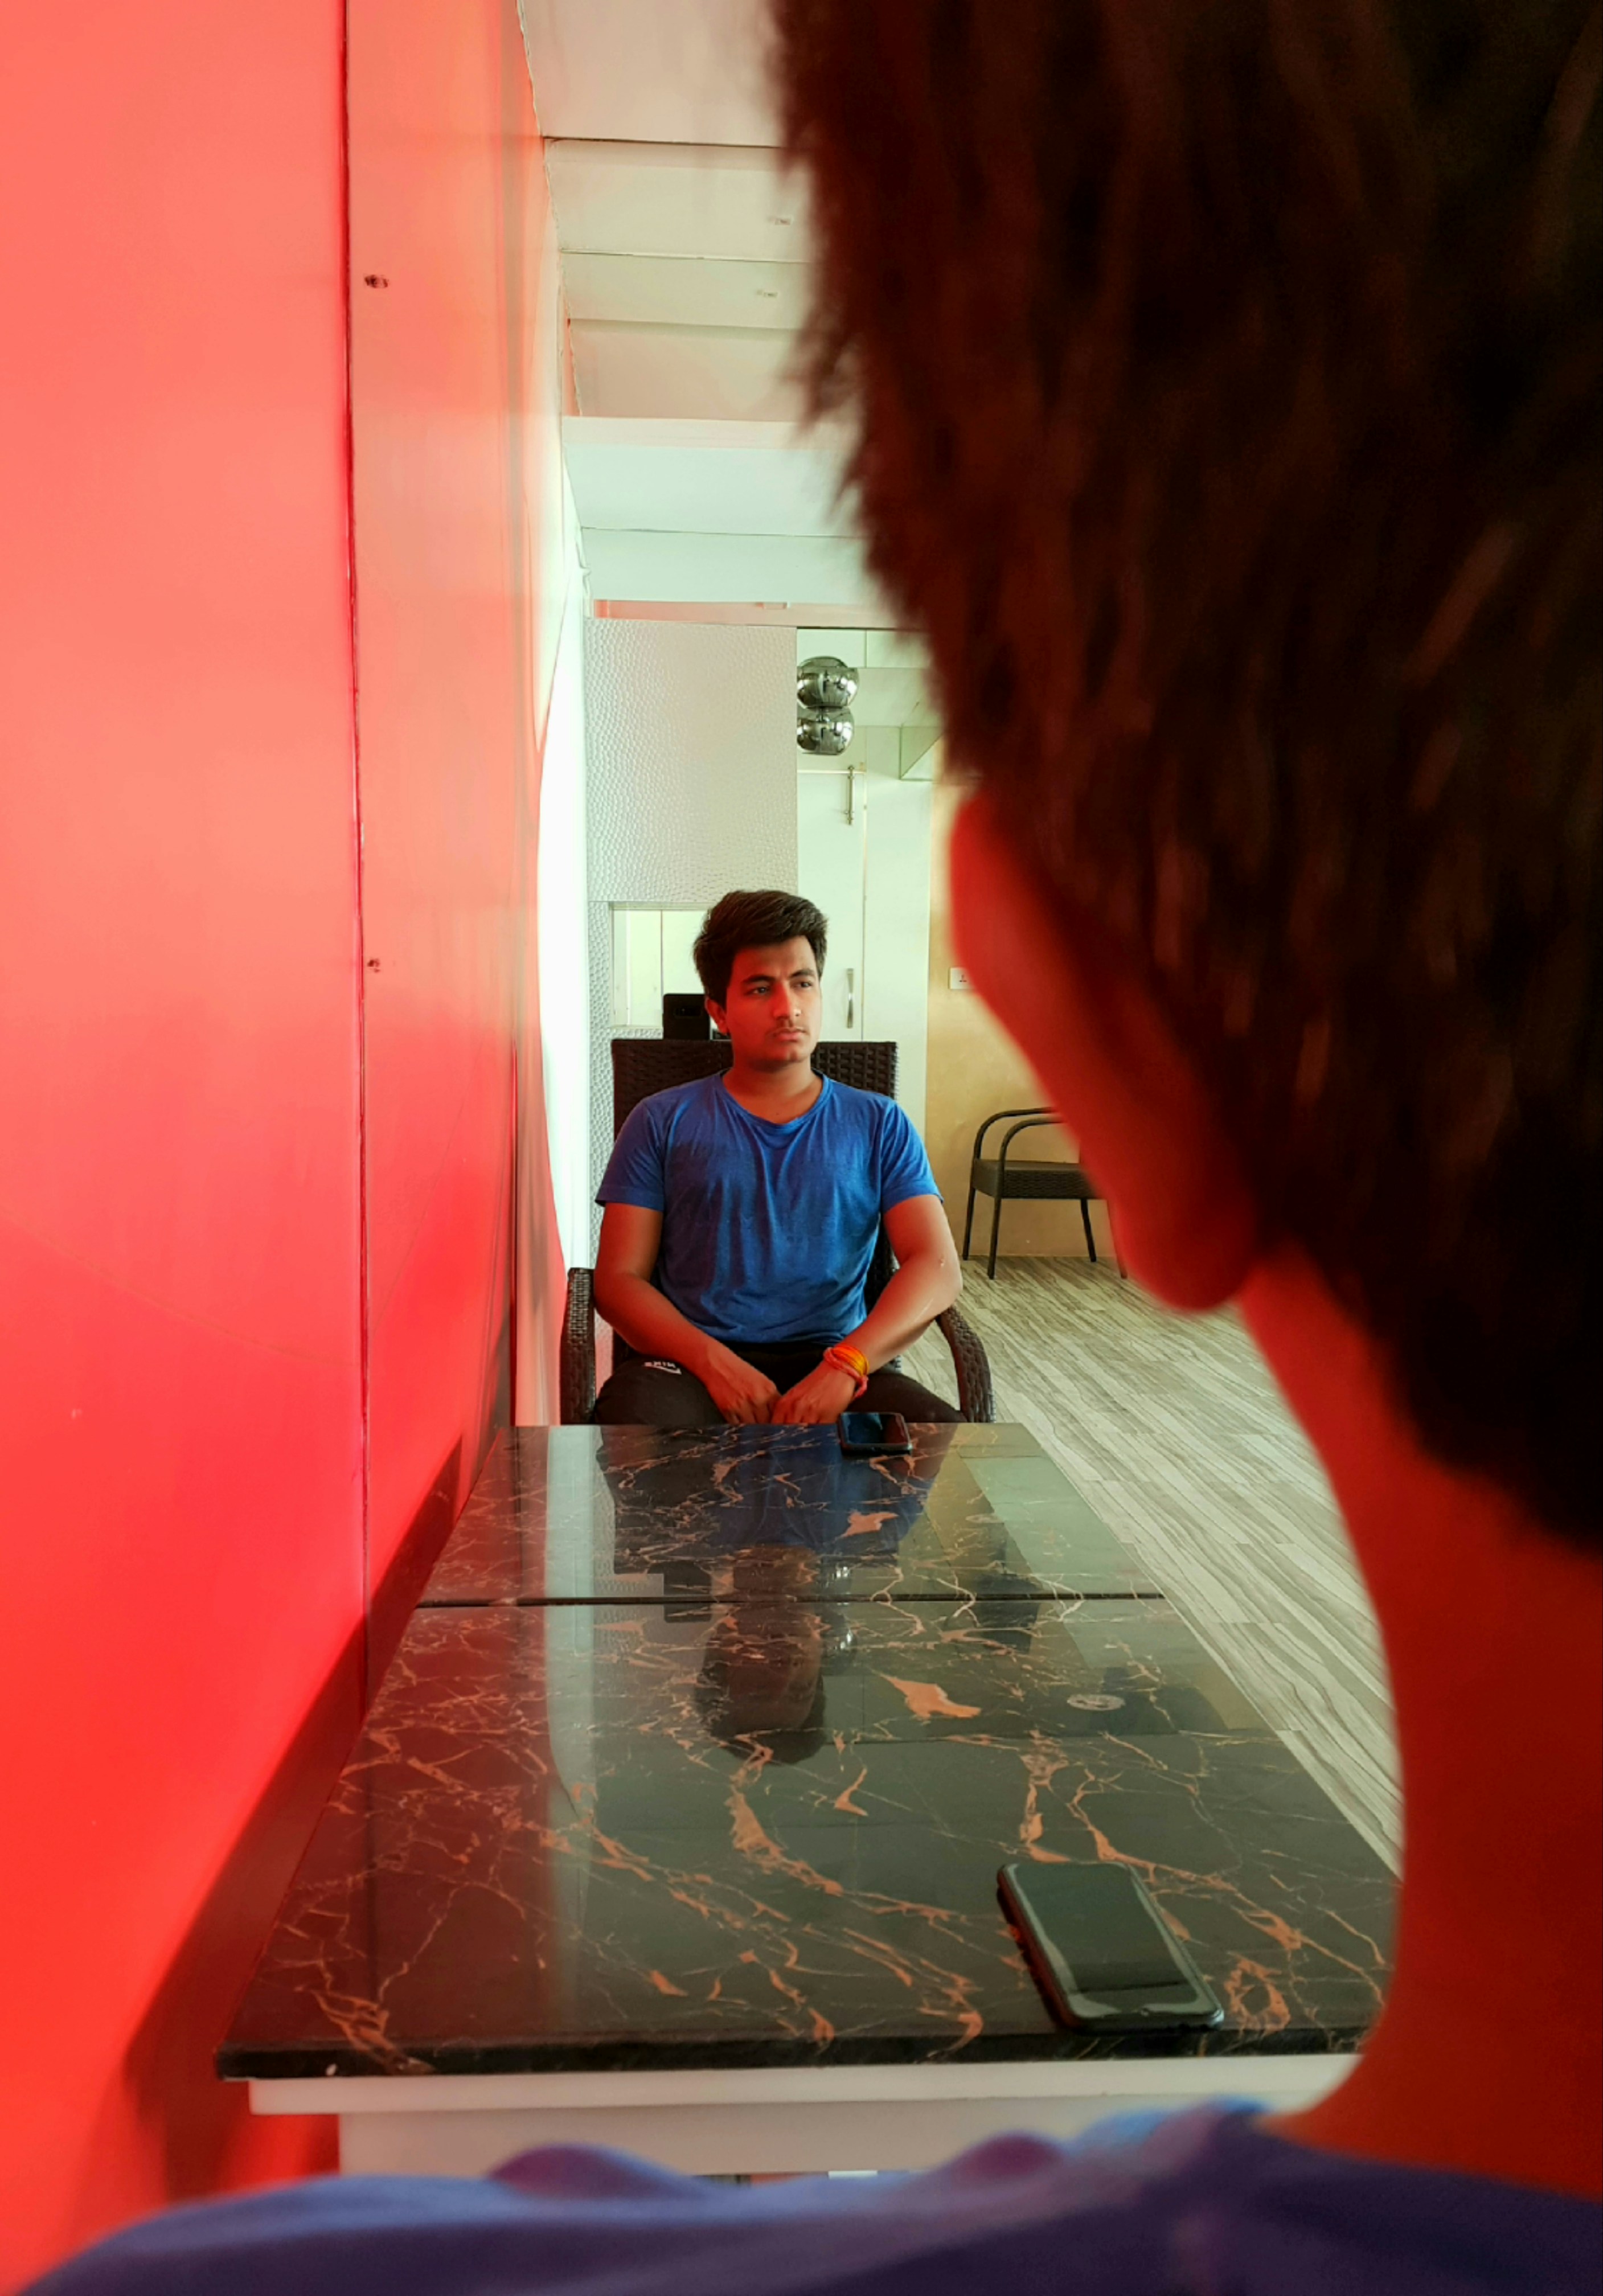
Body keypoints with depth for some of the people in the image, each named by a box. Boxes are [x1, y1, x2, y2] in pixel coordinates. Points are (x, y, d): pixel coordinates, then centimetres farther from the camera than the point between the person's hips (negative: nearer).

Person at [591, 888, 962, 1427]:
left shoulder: (879, 1125, 14)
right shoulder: (663, 1123, 12)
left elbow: (938, 1268, 2)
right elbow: (619, 1279, 4)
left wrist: (844, 1366, -17)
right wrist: (714, 1362, -15)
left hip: (834, 1359, 2)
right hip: (693, 1362, -1)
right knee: (631, 1423, -37)